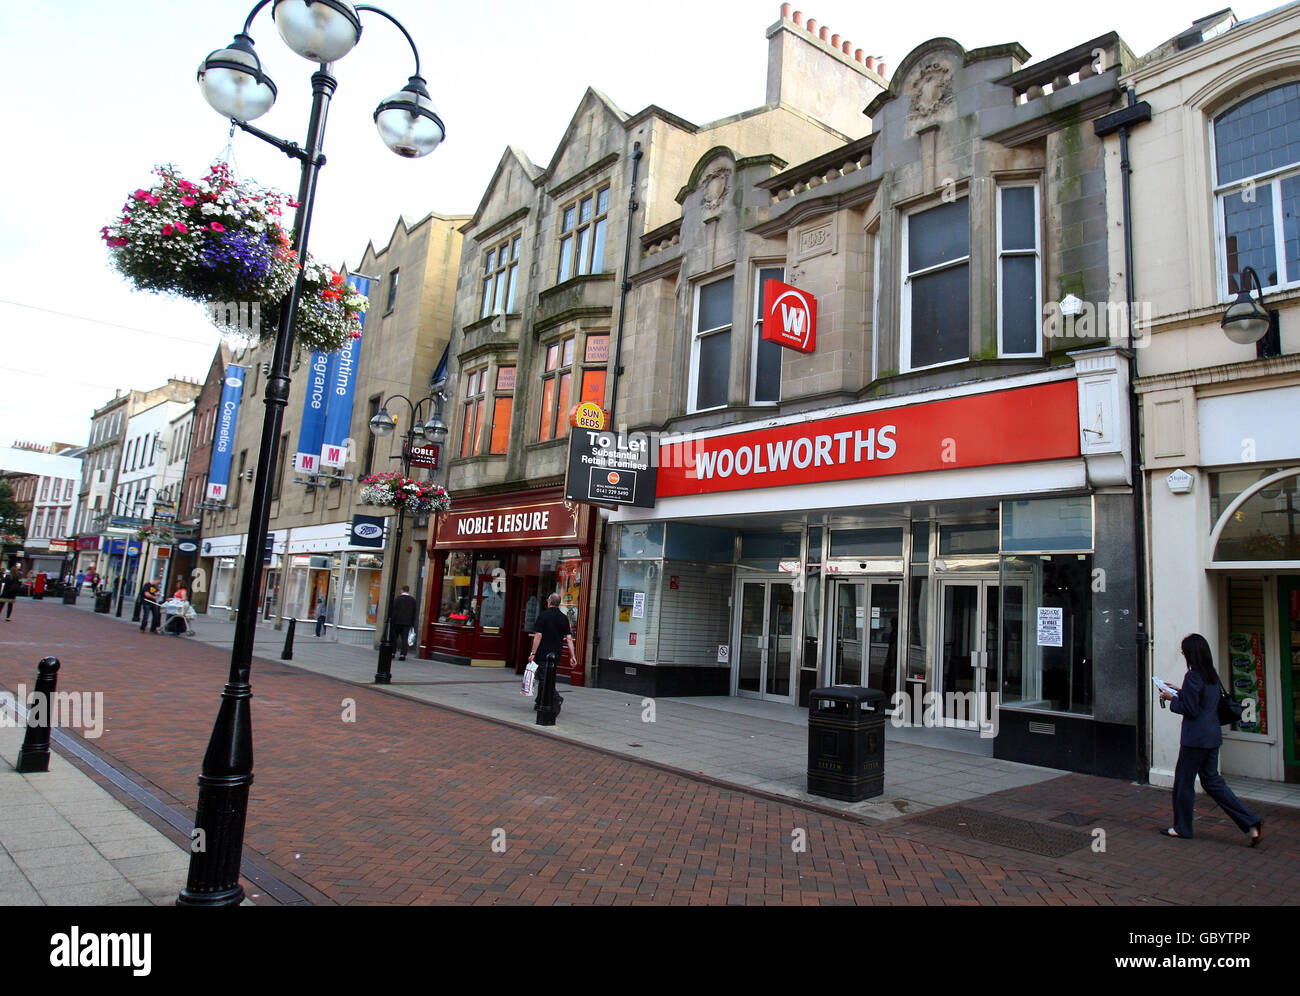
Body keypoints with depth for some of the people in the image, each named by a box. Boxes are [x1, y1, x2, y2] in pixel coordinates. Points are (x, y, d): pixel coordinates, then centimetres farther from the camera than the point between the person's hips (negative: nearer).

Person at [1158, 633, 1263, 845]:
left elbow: (1191, 710, -18)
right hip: (1213, 736, 9)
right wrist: (1179, 692, 18)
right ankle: (1251, 822, 8)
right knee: (1212, 781, 15)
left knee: (1184, 780, 4)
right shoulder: (1212, 675, 9)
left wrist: (1172, 699, -4)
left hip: (1196, 738, -9)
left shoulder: (1193, 676, -18)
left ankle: (1182, 828, 15)